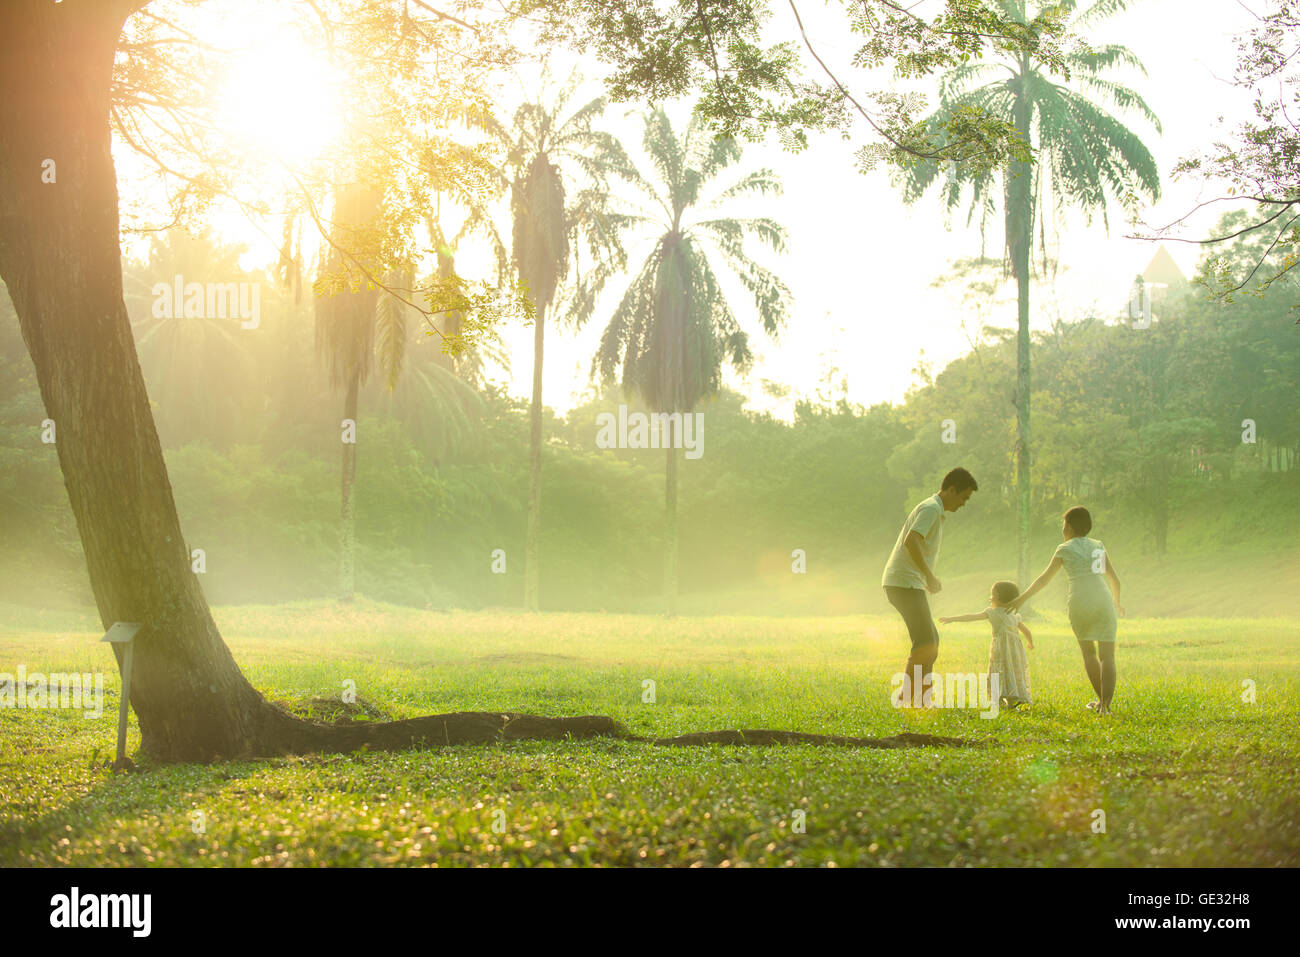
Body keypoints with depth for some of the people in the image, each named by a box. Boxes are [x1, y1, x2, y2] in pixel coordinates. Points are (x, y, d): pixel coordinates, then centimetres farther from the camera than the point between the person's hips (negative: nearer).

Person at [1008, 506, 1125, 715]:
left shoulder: (1065, 549, 8)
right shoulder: (1099, 546, 17)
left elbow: (1044, 579, 10)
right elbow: (1114, 580, 22)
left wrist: (1021, 599, 18)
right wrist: (1117, 601, 40)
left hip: (1080, 603, -2)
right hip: (1103, 602, 2)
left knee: (1088, 652, 19)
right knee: (1107, 657, 0)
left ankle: (1102, 699, 19)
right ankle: (1105, 705, -16)